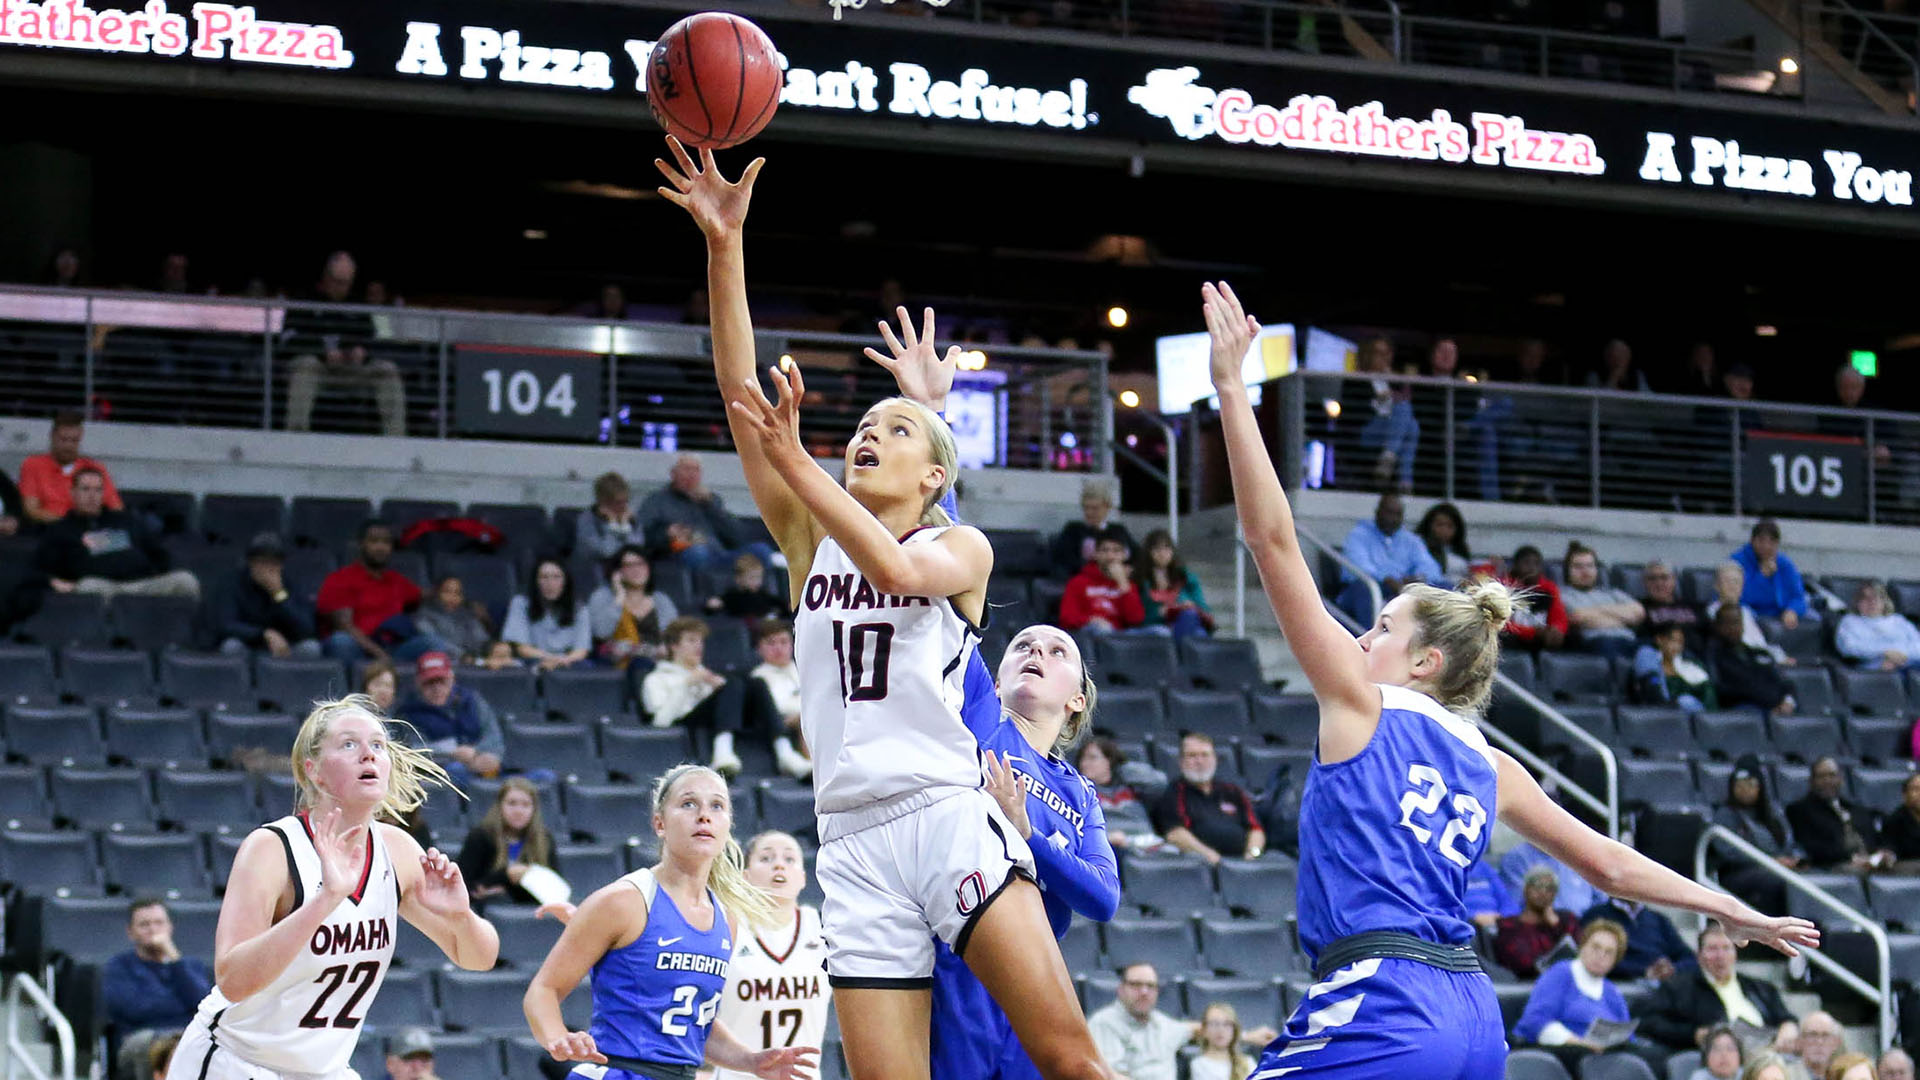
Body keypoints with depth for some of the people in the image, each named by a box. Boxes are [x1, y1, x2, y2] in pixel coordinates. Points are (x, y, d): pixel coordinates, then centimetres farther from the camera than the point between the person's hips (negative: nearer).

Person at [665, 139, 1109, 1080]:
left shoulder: (962, 547, 9)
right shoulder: (810, 540, 17)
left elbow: (897, 566, -16)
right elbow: (739, 388, 6)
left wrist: (796, 464, -22)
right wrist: (723, 245, -4)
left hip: (947, 816, -3)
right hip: (854, 840, 3)